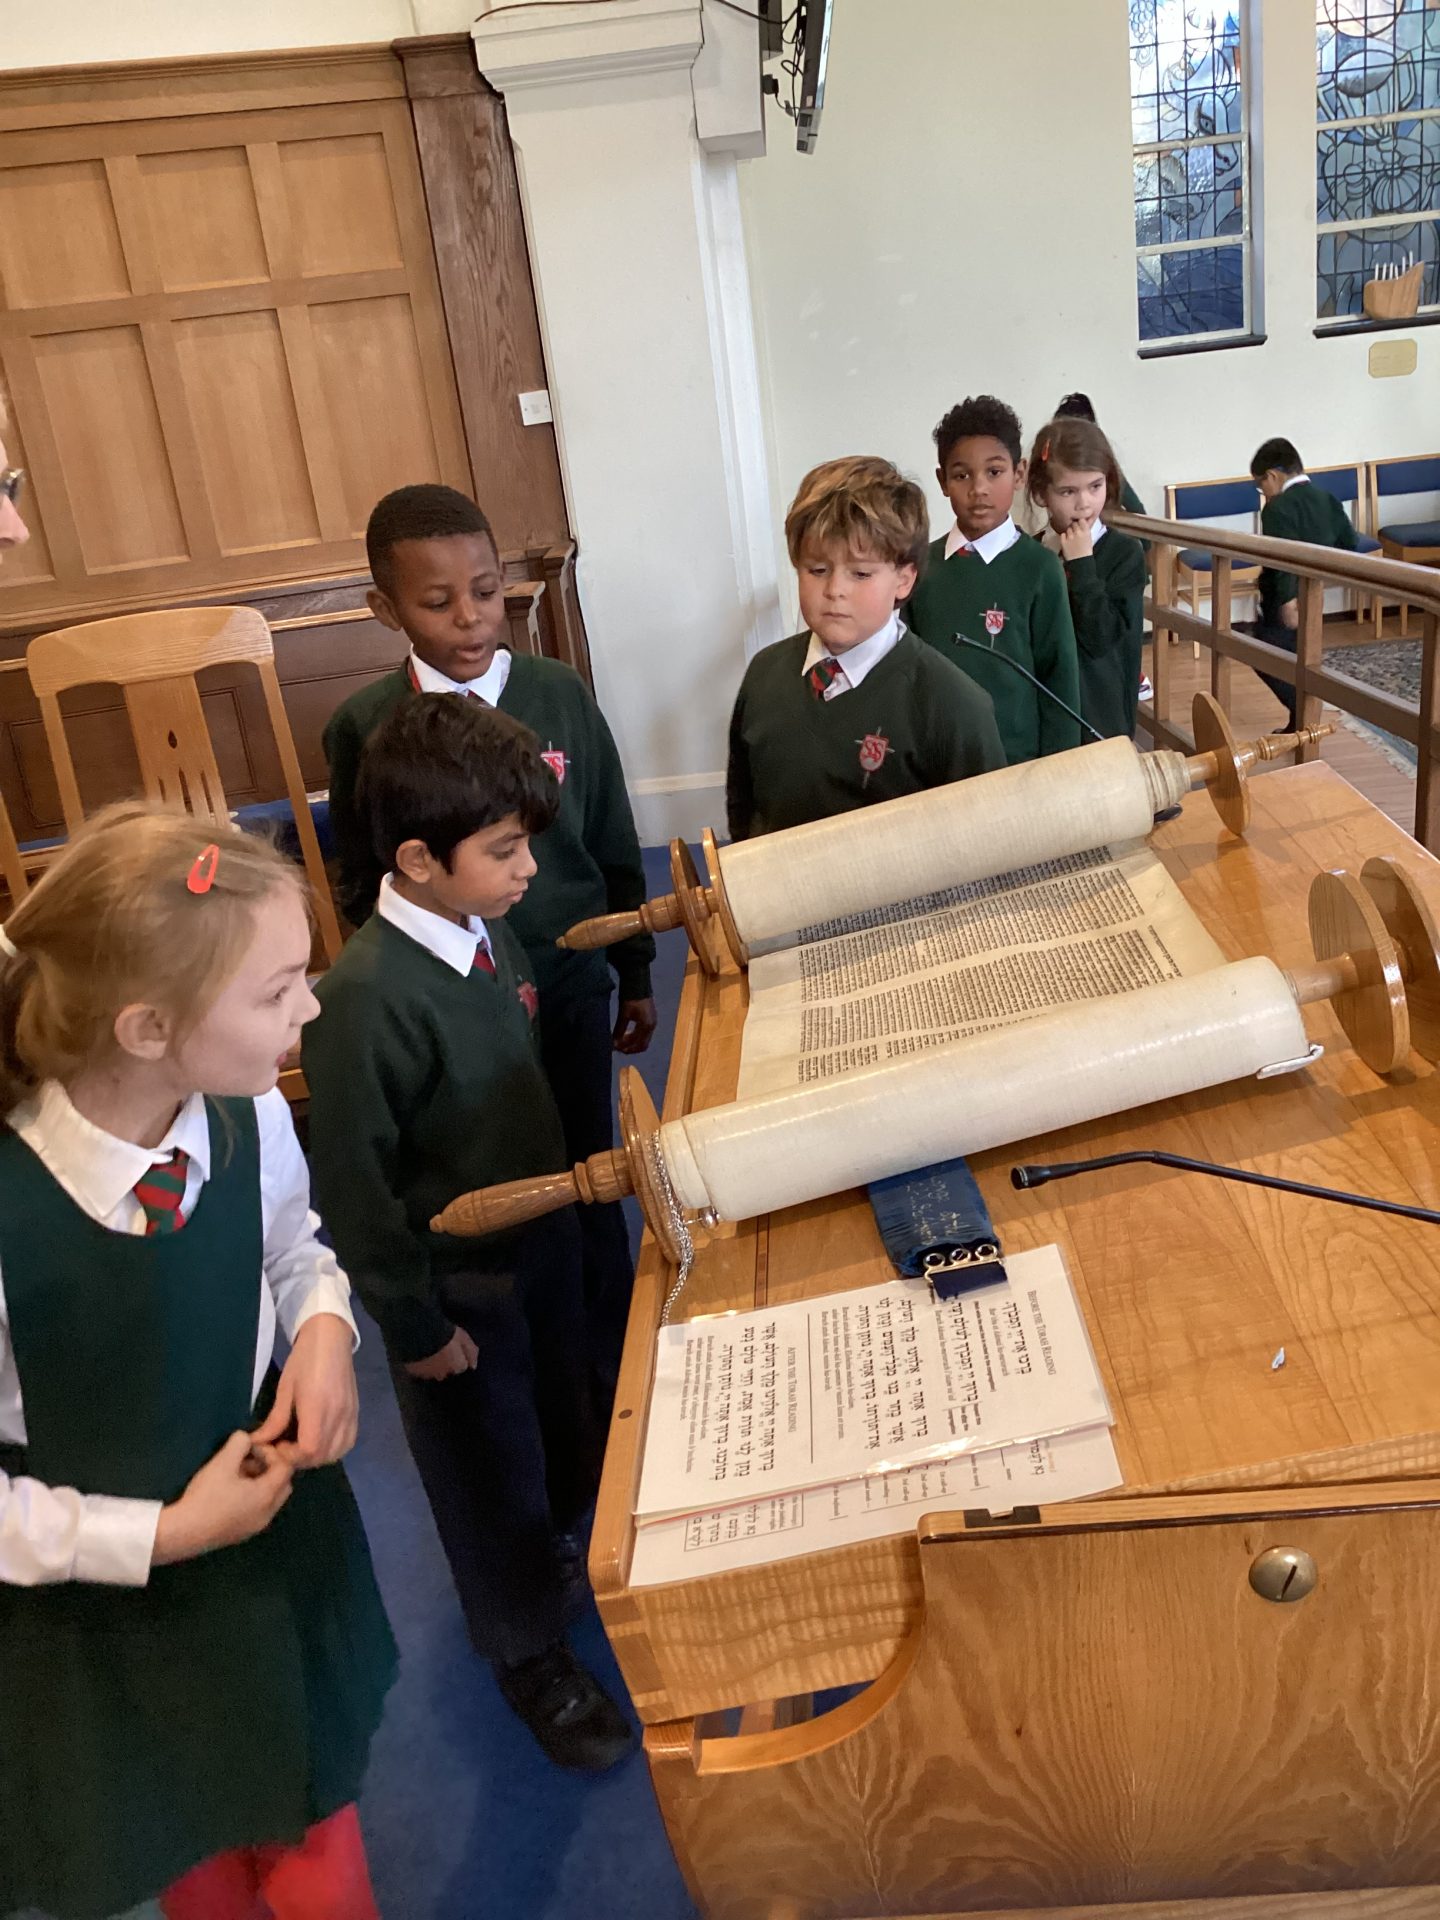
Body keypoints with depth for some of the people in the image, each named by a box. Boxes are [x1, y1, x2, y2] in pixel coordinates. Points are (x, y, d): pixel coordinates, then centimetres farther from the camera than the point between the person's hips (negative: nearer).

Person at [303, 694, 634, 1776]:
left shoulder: (486, 927, -8)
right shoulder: (368, 1000, -32)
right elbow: (352, 1186, -24)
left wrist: (566, 1187, 15)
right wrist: (414, 1325, -15)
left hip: (542, 1231, 7)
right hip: (454, 1280, -7)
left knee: (564, 1410, 28)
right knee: (490, 1469, 16)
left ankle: (577, 1530, 58)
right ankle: (531, 1655, 41)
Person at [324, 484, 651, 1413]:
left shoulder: (561, 694, -7)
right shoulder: (364, 727, -9)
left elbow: (615, 848, 3)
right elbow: (364, 890, 0)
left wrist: (636, 974, 8)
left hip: (569, 986, 1)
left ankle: (608, 1365, 40)